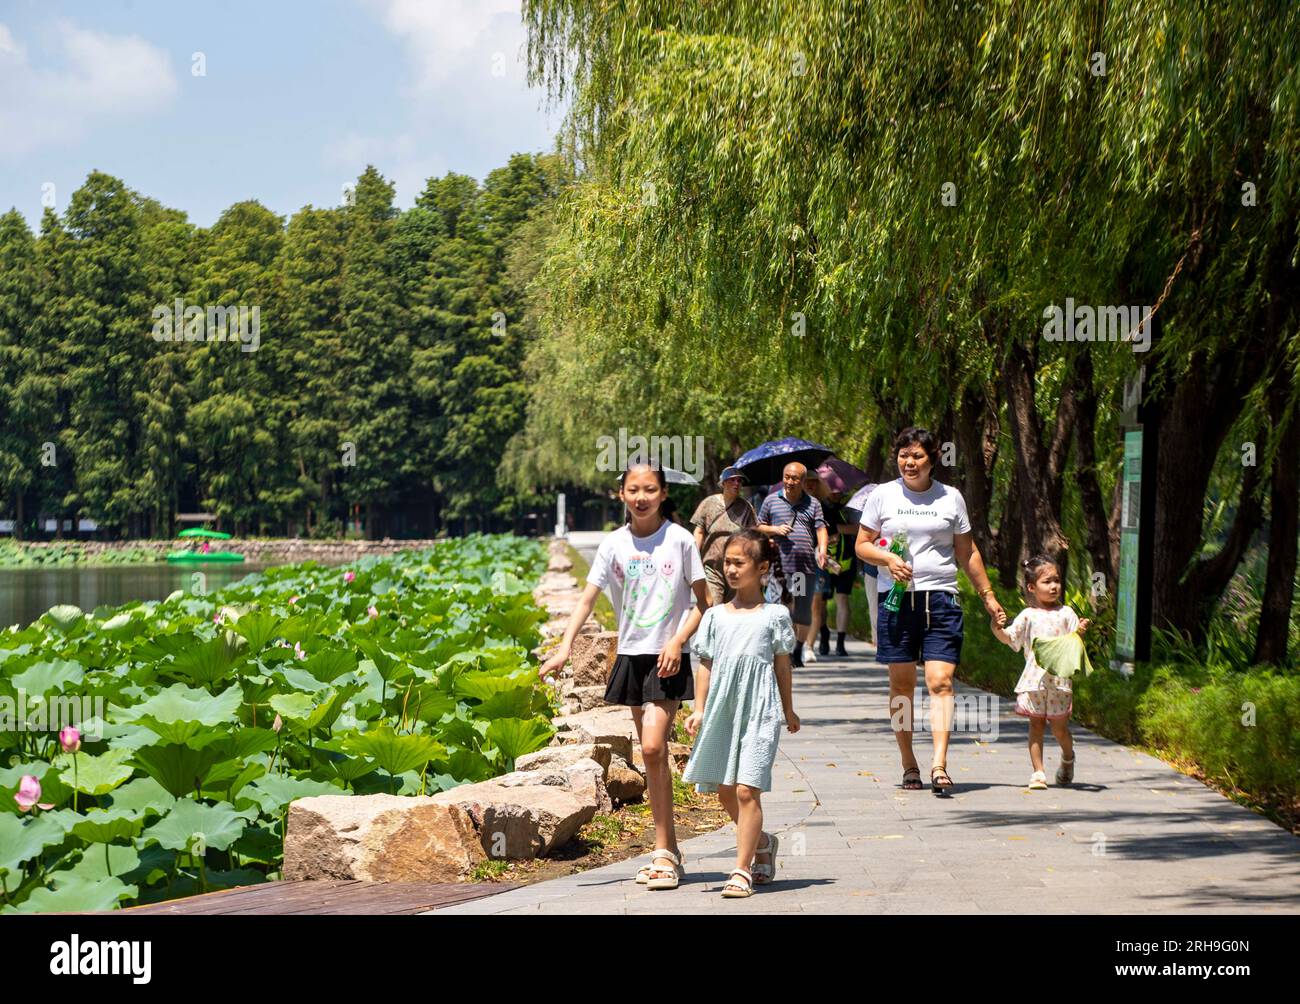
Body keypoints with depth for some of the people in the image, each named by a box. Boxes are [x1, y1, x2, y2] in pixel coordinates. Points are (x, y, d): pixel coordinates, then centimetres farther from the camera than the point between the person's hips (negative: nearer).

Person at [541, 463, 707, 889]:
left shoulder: (679, 539, -4)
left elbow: (702, 603, 0)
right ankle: (669, 851, 17)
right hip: (631, 656, 4)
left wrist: (678, 641, -15)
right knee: (652, 755, 9)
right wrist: (565, 647, -16)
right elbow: (587, 599, -3)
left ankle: (663, 852, -10)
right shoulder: (614, 545, 3)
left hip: (668, 658, -4)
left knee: (653, 747, -16)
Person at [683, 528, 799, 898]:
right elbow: (706, 666, 10)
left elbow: (782, 664, 9)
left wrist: (788, 710, 14)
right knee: (725, 790, 10)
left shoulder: (774, 615, 2)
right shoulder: (715, 615, 9)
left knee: (747, 790, -11)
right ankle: (762, 842, 34)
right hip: (723, 710, 4)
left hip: (760, 711, -4)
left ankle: (742, 870, -9)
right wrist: (699, 710, 4)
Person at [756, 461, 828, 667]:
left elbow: (821, 528, 5)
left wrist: (822, 549, -13)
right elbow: (759, 527, 16)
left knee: (804, 611, 4)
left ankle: (799, 649, 19)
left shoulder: (813, 503, 13)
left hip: (807, 565, 1)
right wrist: (775, 530, -4)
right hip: (780, 565, -1)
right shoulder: (771, 500, 12)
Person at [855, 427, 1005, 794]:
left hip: (941, 598, 0)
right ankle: (909, 765, 13)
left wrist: (987, 595, 16)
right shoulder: (883, 496, 7)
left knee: (941, 682, -11)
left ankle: (940, 766, -18)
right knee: (901, 684, 4)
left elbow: (967, 552, 17)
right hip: (896, 598, 0)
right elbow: (862, 545, 8)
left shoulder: (951, 498, 10)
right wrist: (888, 558, -11)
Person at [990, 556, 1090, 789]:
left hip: (1059, 679, 0)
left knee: (1060, 727, 4)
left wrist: (1080, 633, -18)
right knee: (1036, 726, 0)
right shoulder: (1028, 616, 6)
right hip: (1034, 679, 0)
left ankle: (1068, 758, 34)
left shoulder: (1066, 614, 6)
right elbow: (1008, 638, 6)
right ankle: (1038, 772, 4)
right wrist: (997, 628, -13)